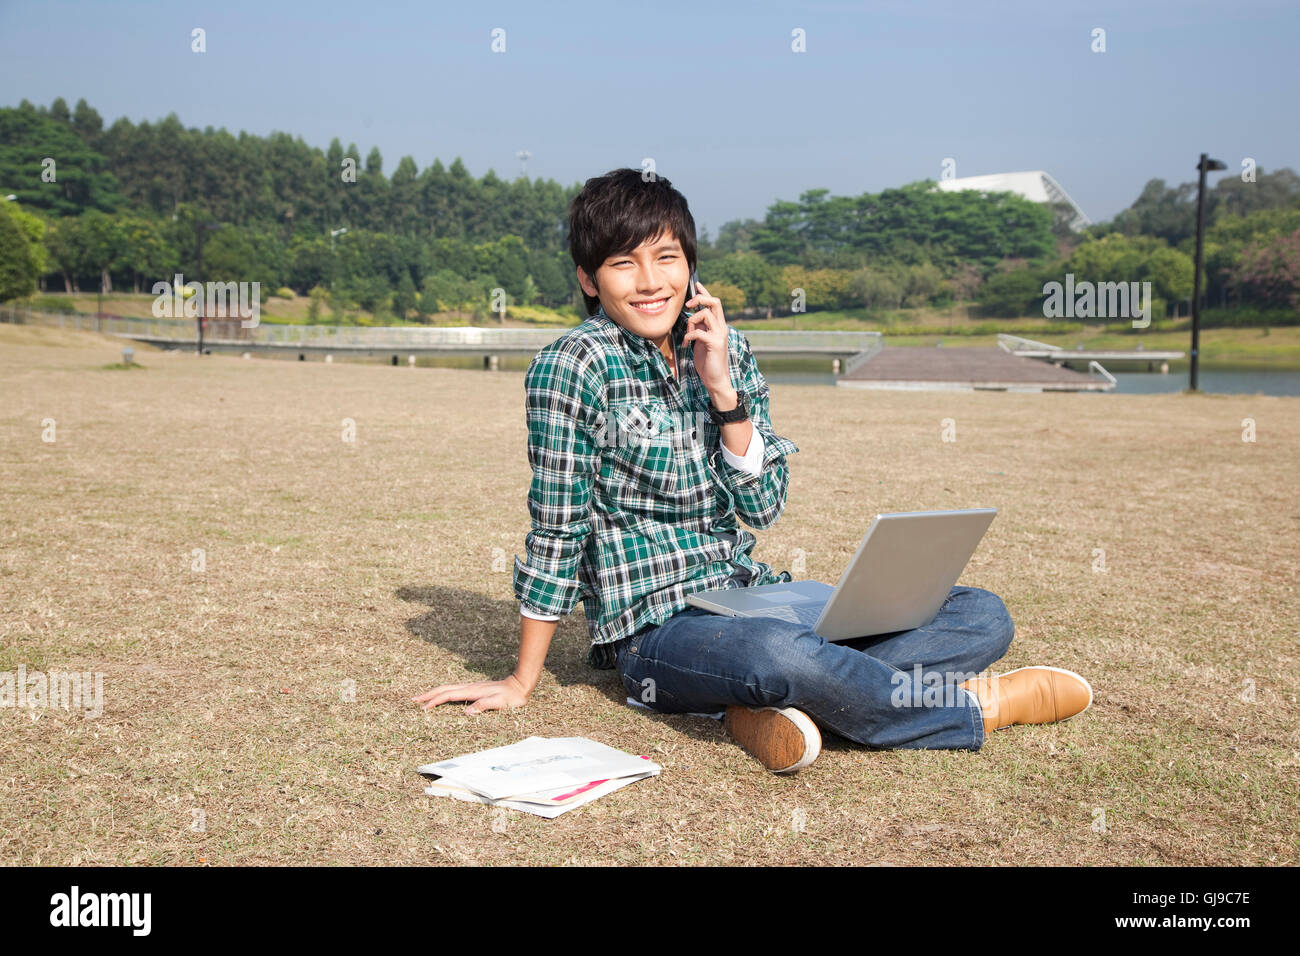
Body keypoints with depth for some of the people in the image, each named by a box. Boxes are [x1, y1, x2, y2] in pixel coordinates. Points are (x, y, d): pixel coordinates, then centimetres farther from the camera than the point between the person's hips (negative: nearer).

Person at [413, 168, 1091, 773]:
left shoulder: (726, 349, 5)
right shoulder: (573, 366, -10)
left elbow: (763, 507, 0)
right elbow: (558, 527, -8)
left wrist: (722, 389, -12)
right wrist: (522, 683, -4)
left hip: (753, 594, 6)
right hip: (657, 627, -6)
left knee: (982, 615, -3)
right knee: (777, 653, -40)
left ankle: (784, 705, -23)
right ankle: (973, 704, -12)